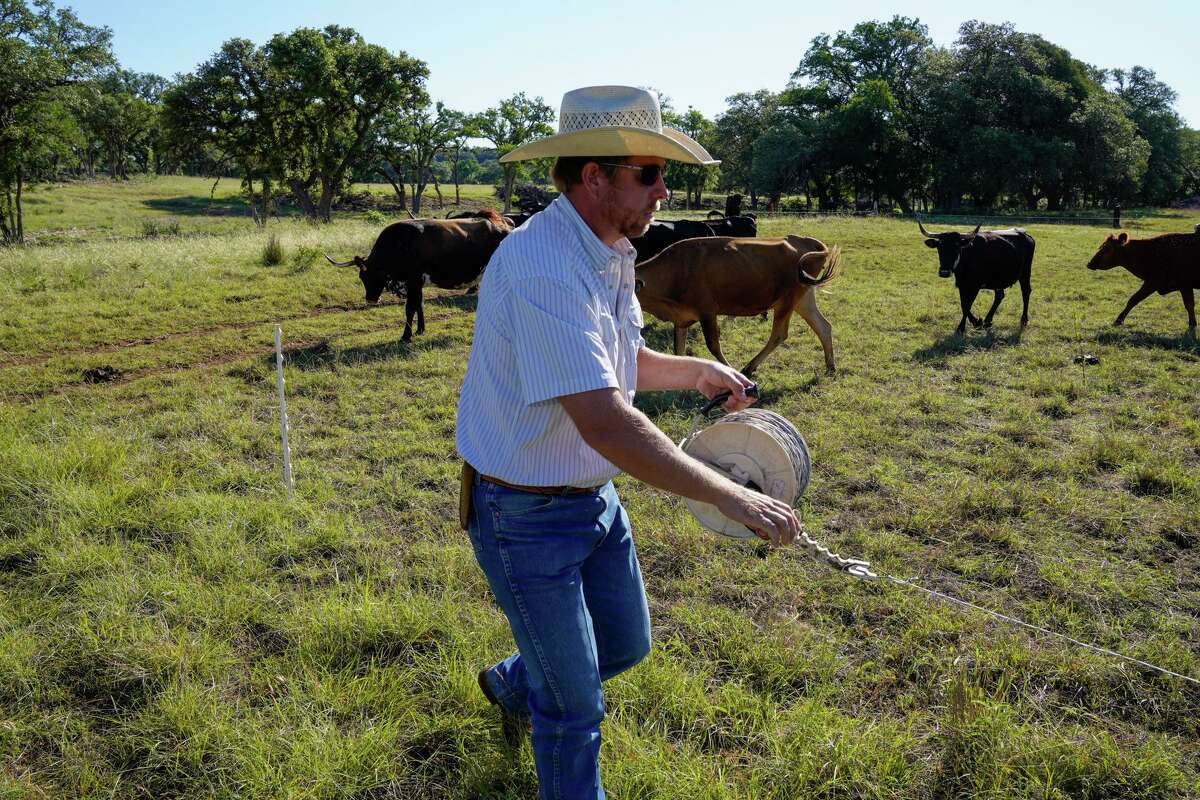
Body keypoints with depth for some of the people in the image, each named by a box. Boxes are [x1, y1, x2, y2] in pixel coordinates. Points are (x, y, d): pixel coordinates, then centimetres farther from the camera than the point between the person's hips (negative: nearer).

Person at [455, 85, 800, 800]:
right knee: (576, 706, 7)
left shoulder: (611, 253, 3)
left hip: (594, 497, 9)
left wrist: (694, 371, -3)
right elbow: (605, 422, -36)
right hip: (527, 516, -9)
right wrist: (730, 496, -33)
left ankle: (516, 685, 52)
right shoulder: (544, 268, -29)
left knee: (627, 644, 26)